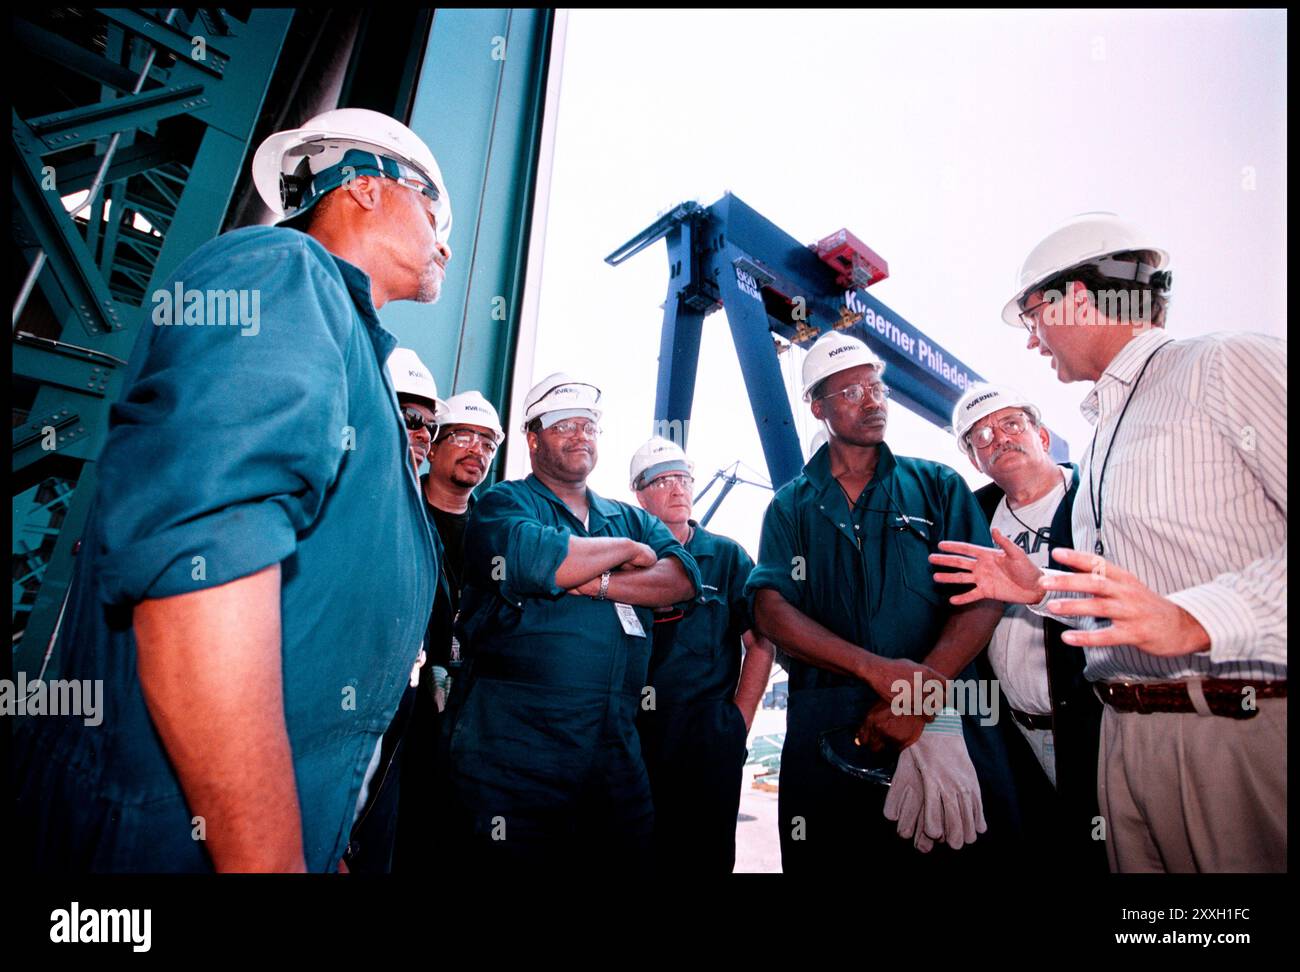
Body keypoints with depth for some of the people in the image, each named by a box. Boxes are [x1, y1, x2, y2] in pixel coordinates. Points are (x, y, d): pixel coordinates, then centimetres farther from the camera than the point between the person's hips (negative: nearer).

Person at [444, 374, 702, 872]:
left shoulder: (631, 518, 17)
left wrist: (596, 583, -15)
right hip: (515, 748, -5)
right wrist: (628, 550, -7)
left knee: (628, 858, 14)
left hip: (617, 746, 5)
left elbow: (683, 578, 0)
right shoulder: (503, 503, 2)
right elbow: (533, 559, -21)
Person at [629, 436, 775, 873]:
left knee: (706, 855, 9)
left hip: (710, 736, -1)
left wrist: (739, 722, -2)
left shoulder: (728, 556, 5)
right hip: (635, 734, 1)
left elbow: (759, 644, 3)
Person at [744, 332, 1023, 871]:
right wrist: (879, 671, -16)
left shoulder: (938, 486, 9)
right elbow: (771, 611, -4)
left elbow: (984, 597, -2)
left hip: (944, 719, 0)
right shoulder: (790, 506, 10)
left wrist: (922, 690, -17)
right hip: (826, 730, 0)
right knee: (830, 857, 7)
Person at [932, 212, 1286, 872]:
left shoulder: (1226, 365, -6)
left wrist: (1195, 619, -29)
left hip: (1246, 735, -7)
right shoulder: (1102, 435, 19)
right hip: (1129, 738, 8)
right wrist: (1039, 589, 11)